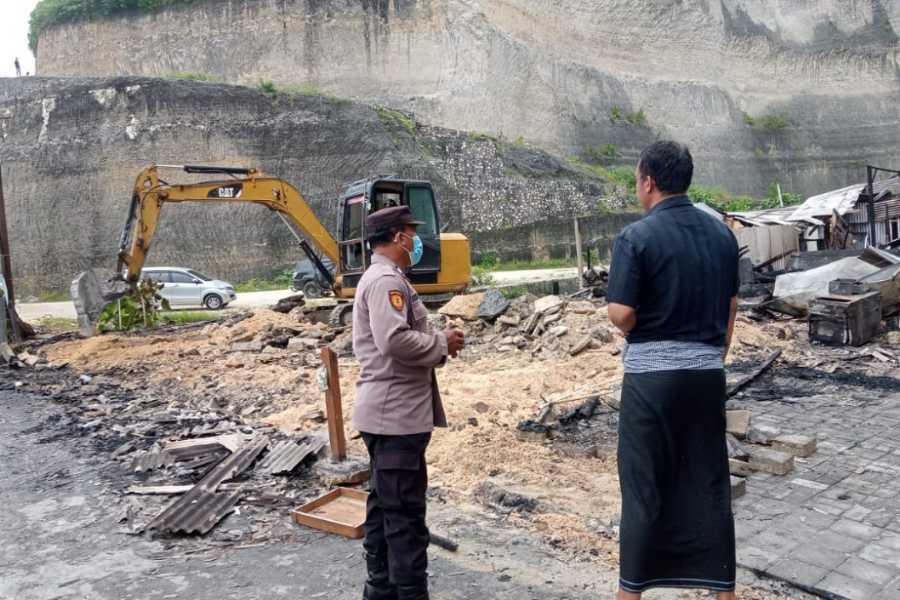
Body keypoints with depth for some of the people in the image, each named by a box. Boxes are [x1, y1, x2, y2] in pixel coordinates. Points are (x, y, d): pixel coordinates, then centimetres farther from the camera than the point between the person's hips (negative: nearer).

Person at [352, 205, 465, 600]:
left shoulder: (378, 278, 18)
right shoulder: (386, 280, -16)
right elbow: (395, 341, -27)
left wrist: (435, 342, 9)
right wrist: (442, 344, -13)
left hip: (388, 411, 11)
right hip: (396, 413, -11)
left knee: (385, 506, 17)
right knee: (405, 512, -3)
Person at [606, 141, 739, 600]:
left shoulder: (637, 236, -13)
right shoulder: (722, 234, 6)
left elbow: (620, 313, -17)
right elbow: (730, 310, 11)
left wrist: (637, 329, 5)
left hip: (651, 374, -5)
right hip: (707, 372, 5)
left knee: (644, 485, 6)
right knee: (709, 482, 14)